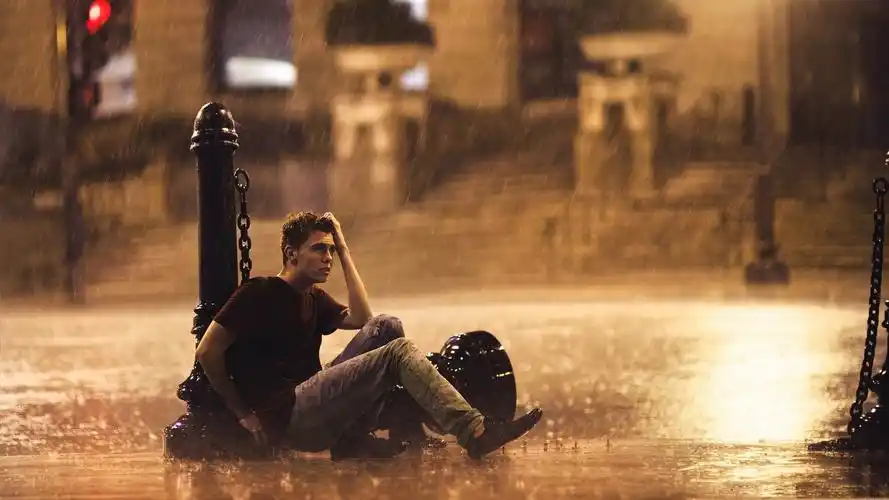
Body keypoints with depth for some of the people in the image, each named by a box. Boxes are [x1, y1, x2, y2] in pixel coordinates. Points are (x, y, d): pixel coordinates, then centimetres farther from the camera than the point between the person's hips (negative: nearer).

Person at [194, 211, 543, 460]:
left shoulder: (314, 299, 21)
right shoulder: (260, 292, -4)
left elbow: (361, 319, 7)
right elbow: (207, 352, -7)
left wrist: (344, 251, 9)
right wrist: (243, 413, -6)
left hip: (312, 408, 8)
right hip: (289, 418, -8)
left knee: (385, 327, 0)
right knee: (398, 352, -15)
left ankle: (354, 438, -10)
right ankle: (475, 433, -28)